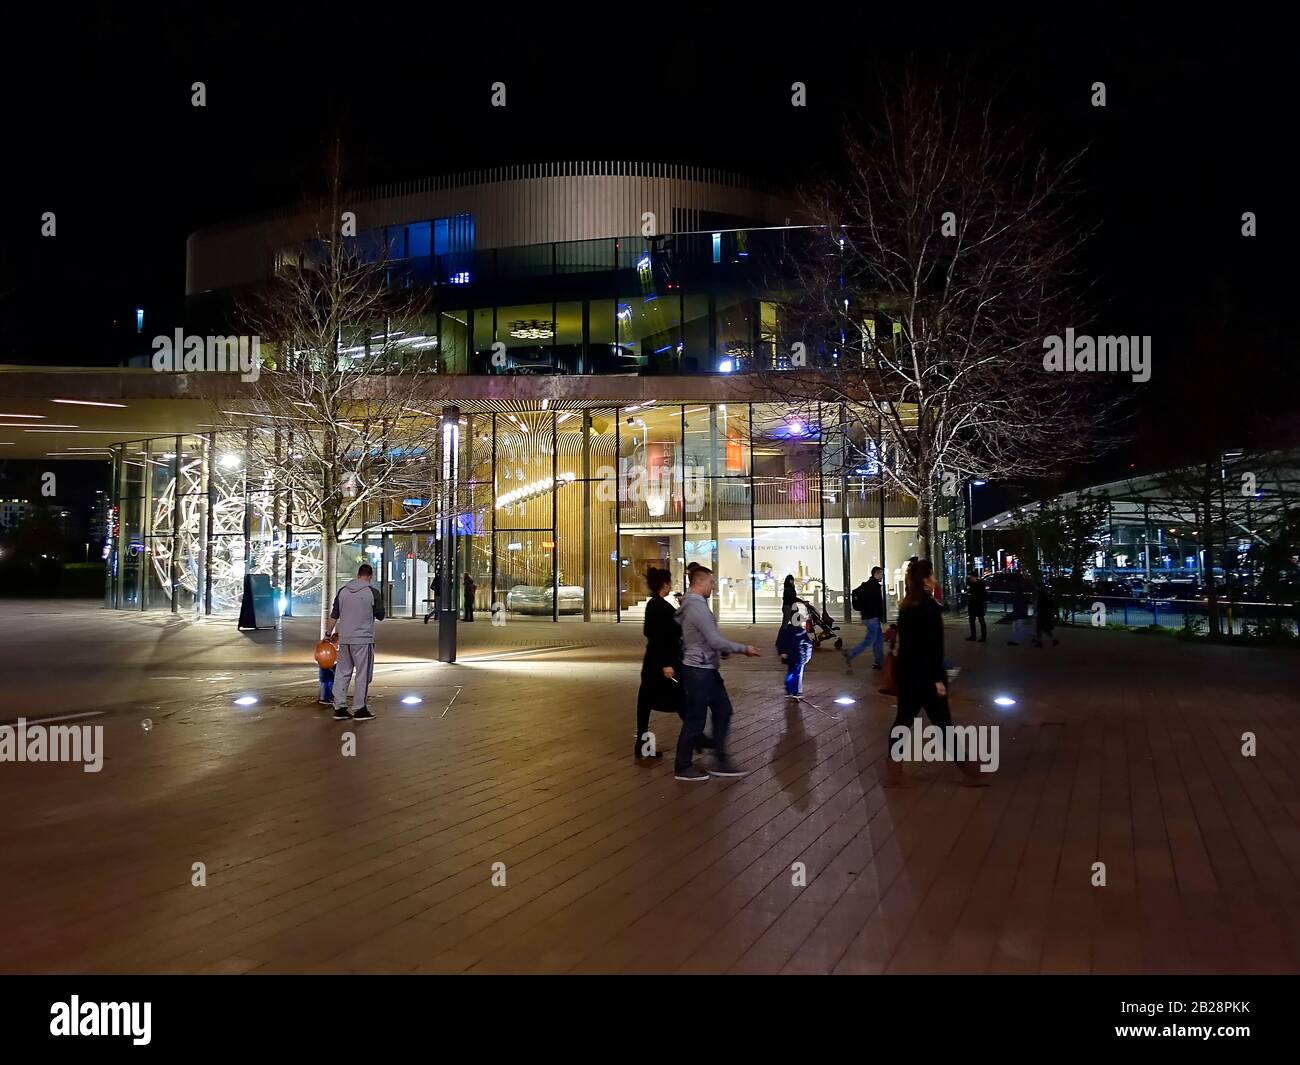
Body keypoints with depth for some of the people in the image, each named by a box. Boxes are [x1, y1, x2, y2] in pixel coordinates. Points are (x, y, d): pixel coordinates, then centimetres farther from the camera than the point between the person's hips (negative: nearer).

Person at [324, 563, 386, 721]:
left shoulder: (343, 591, 7)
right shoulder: (372, 592, -7)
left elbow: (334, 615, 11)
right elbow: (380, 616, -3)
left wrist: (330, 632, 23)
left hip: (344, 639, 5)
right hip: (363, 639, -5)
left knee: (342, 673, 12)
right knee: (363, 675, 3)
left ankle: (339, 708, 13)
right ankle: (359, 709, 4)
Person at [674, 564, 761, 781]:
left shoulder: (692, 604, 10)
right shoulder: (697, 607, -21)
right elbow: (715, 640, -22)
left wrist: (725, 652, 13)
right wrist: (743, 649, -12)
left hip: (707, 669, 10)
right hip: (699, 671, -10)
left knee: (723, 711, 13)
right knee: (695, 719, 1)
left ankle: (720, 762, 20)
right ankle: (682, 767, 14)